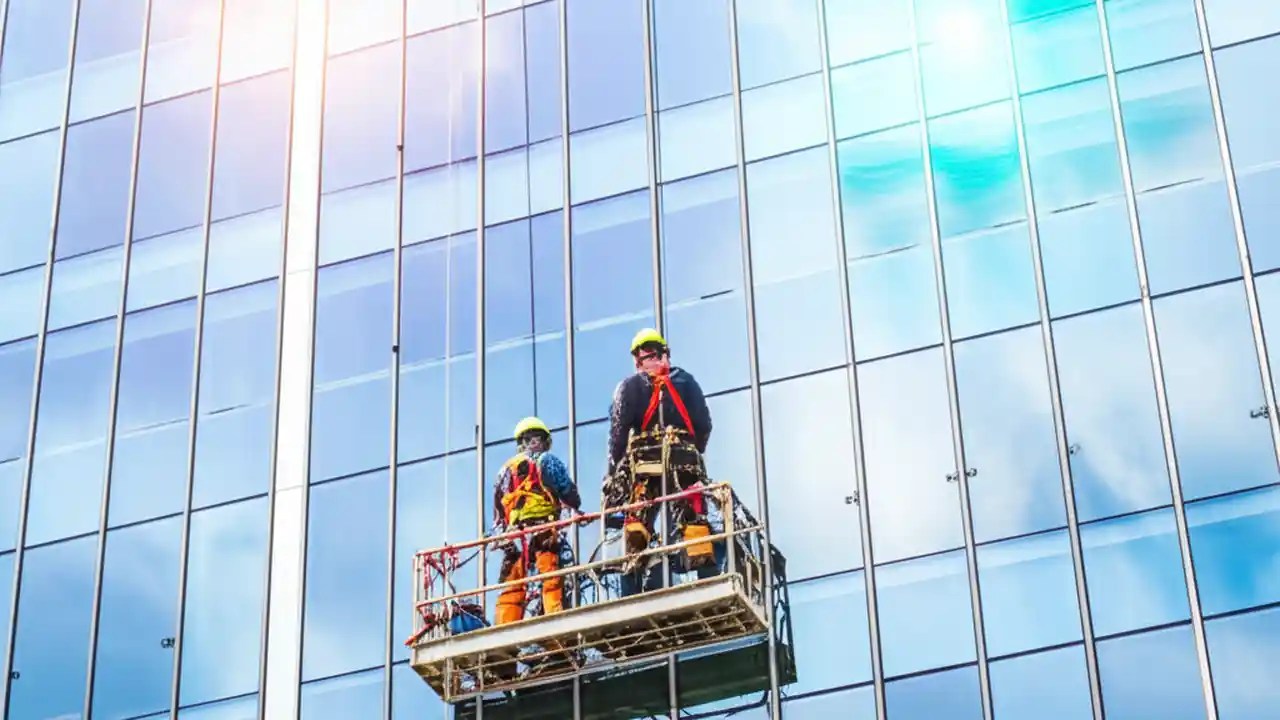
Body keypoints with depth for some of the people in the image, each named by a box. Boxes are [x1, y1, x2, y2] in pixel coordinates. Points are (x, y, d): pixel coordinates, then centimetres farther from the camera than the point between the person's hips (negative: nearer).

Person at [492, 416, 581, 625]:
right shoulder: (547, 461, 9)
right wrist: (577, 509, 22)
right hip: (543, 531, -5)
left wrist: (499, 535, 23)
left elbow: (497, 511, 21)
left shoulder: (506, 469, 25)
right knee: (552, 583, -12)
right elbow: (568, 492, 4)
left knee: (511, 590, 2)